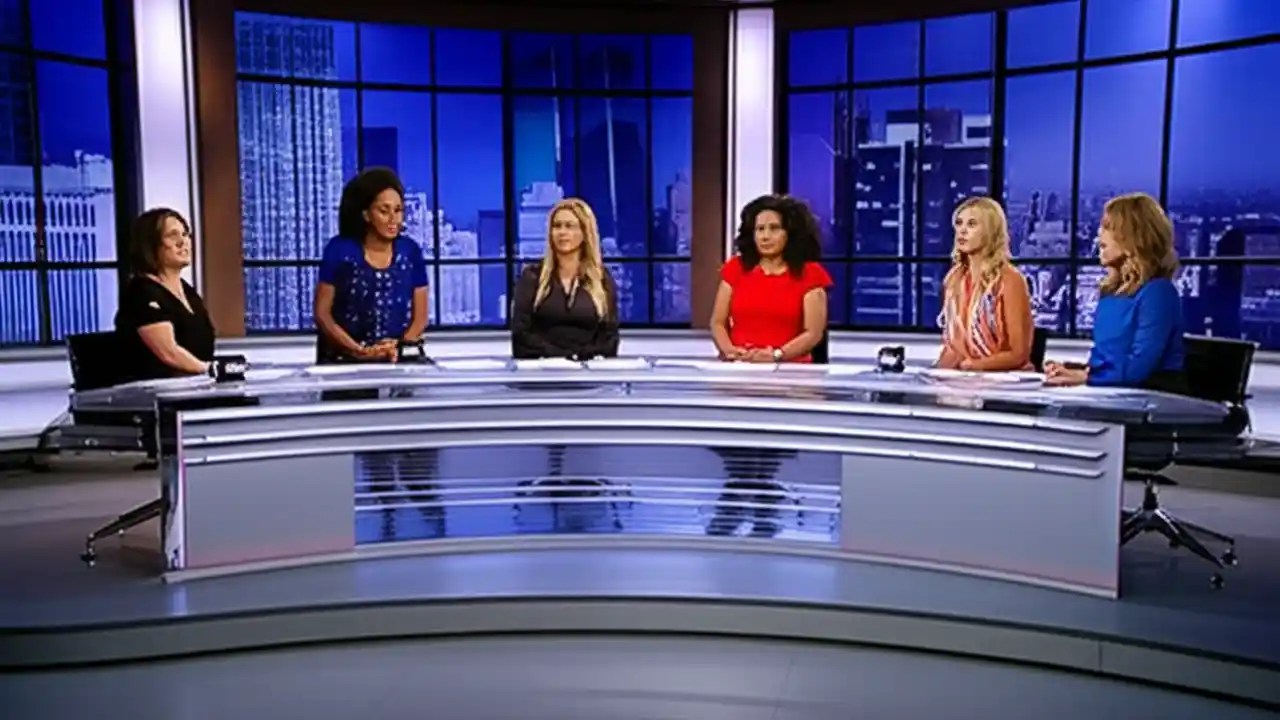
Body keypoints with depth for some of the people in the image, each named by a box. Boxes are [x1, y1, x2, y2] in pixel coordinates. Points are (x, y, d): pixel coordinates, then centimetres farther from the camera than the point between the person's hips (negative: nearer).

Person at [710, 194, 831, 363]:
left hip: (789, 368, -1)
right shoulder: (735, 268, 12)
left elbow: (813, 333, -2)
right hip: (739, 367, 1)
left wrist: (776, 355, -17)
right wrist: (729, 350, -10)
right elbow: (718, 323, 10)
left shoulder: (810, 274, 5)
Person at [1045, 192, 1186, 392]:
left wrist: (1084, 376, -24)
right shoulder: (1110, 290, 13)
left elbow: (1140, 366, -20)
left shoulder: (1157, 292, -11)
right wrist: (1070, 370, -1)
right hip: (1111, 391, 7)